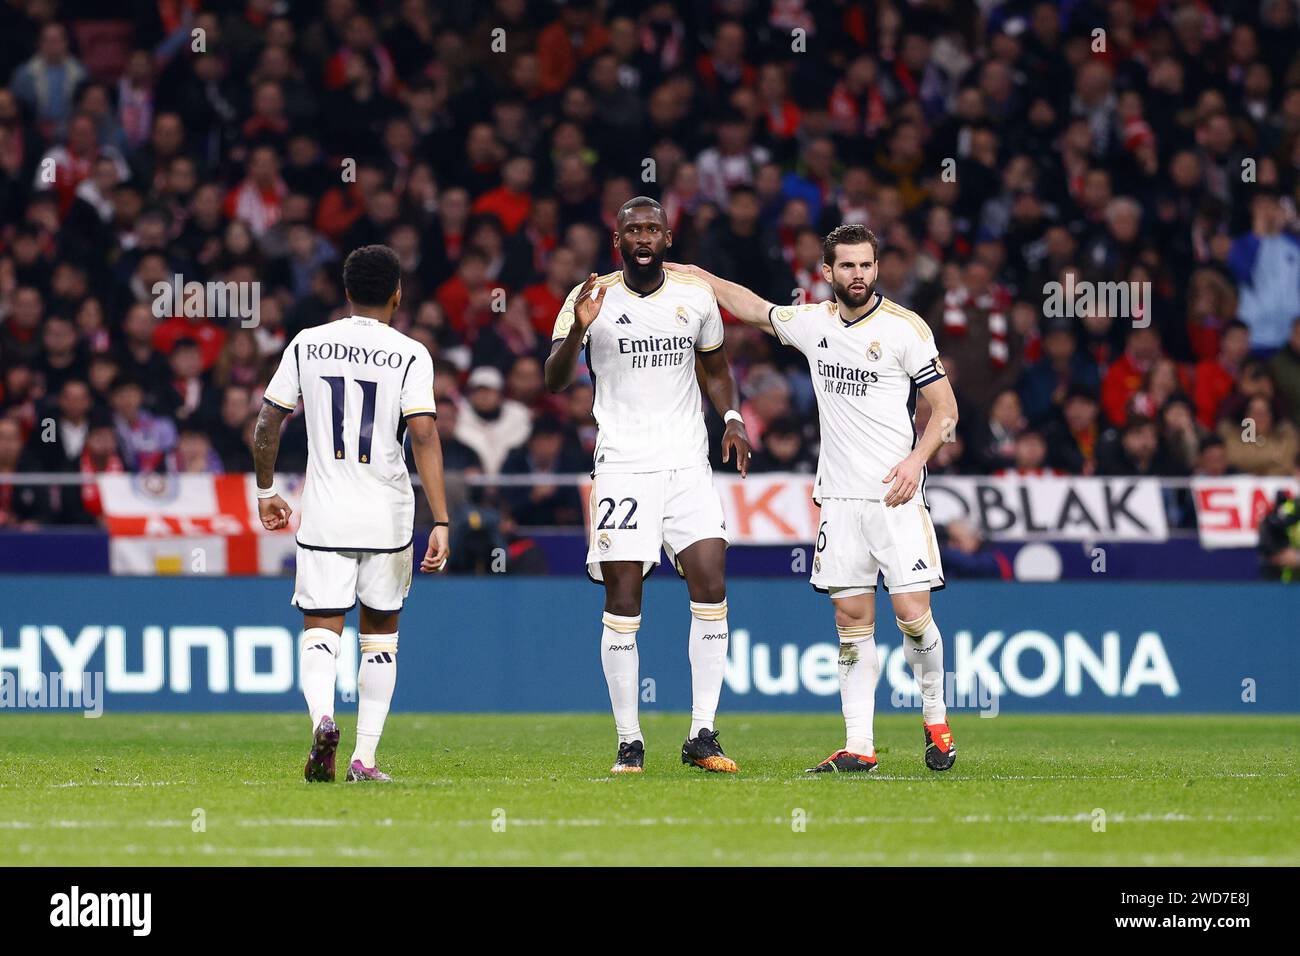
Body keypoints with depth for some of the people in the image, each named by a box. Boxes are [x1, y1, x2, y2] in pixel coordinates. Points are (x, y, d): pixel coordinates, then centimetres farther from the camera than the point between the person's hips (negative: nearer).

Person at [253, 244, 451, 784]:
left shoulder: (308, 345, 3)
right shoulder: (409, 356, -4)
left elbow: (267, 425, 6)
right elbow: (424, 437, -14)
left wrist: (265, 491, 21)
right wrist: (440, 522, -16)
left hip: (324, 516, 0)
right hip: (388, 516, 0)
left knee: (320, 631, 1)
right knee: (380, 634, 15)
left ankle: (322, 718, -29)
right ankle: (365, 757, 11)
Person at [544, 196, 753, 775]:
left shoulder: (695, 297, 7)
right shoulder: (592, 299, -3)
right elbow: (554, 383, -10)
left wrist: (732, 418, 4)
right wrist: (577, 332, -29)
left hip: (688, 465, 2)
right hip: (622, 465, -2)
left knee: (711, 586, -10)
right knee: (622, 605, -4)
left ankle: (701, 736, -5)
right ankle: (629, 742, 4)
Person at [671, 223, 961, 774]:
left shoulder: (905, 328, -3)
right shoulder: (813, 322, 9)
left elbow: (945, 408, 0)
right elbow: (752, 307, 28)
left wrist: (916, 459, -14)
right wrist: (694, 274, 28)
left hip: (895, 498, -4)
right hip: (839, 497, 4)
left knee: (912, 614, -9)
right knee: (852, 620, 1)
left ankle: (935, 719, 14)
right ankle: (859, 746, 0)